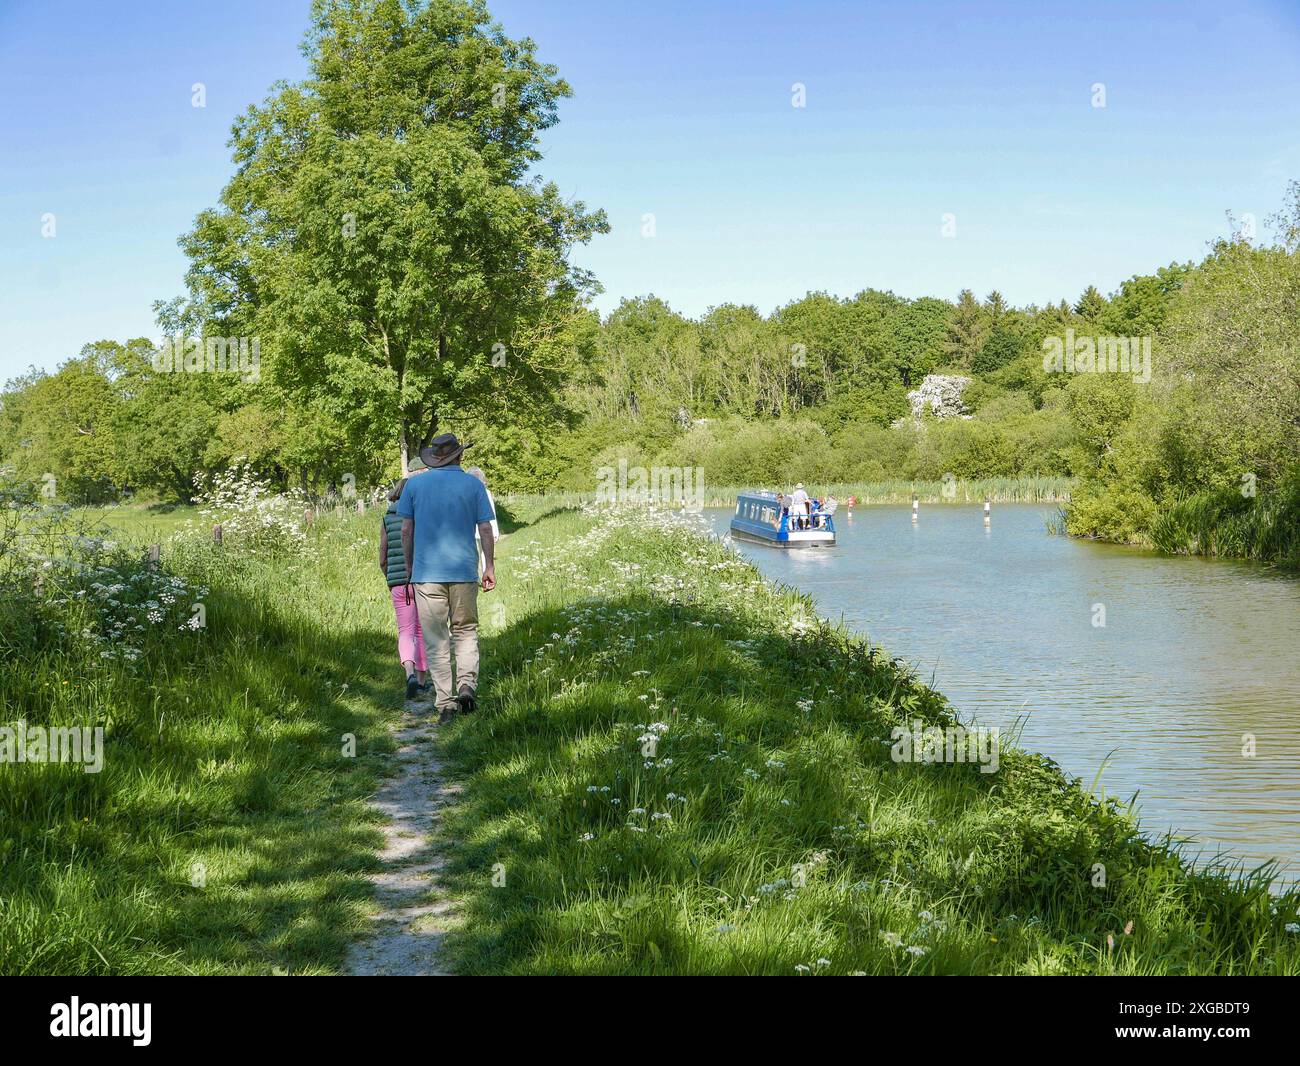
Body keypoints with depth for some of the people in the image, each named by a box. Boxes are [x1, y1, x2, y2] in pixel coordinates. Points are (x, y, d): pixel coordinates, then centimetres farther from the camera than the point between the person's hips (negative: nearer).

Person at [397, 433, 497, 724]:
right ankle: (467, 683, -6)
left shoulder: (414, 484, 4)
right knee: (465, 630, 15)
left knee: (435, 640, 3)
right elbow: (485, 529, 0)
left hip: (427, 572, 0)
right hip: (464, 570, 0)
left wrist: (409, 566, 13)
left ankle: (445, 702, 0)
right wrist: (490, 567, 6)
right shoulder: (474, 485, 3)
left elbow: (406, 530, 3)